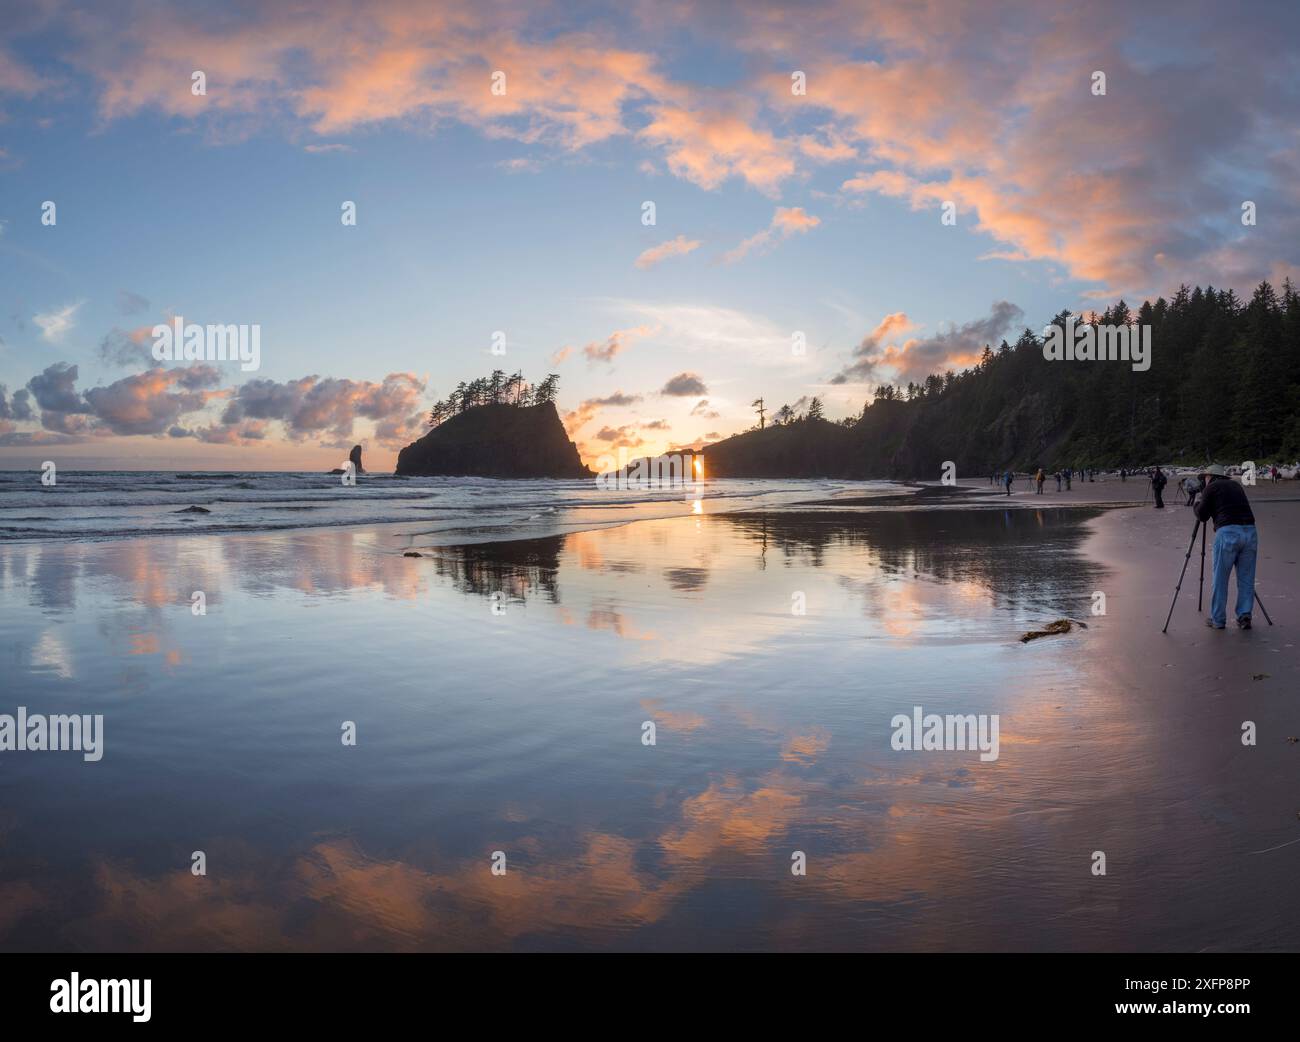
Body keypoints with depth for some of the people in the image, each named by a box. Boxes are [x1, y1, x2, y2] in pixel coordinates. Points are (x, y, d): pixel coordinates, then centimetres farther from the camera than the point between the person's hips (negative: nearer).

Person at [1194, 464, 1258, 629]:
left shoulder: (1211, 487, 7)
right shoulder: (1236, 485, 24)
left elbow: (1201, 516, 7)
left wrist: (1198, 503, 26)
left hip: (1227, 533, -5)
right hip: (1250, 531, 5)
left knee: (1220, 579, 4)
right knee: (1246, 578, 13)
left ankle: (1218, 620, 8)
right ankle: (1244, 616, 7)